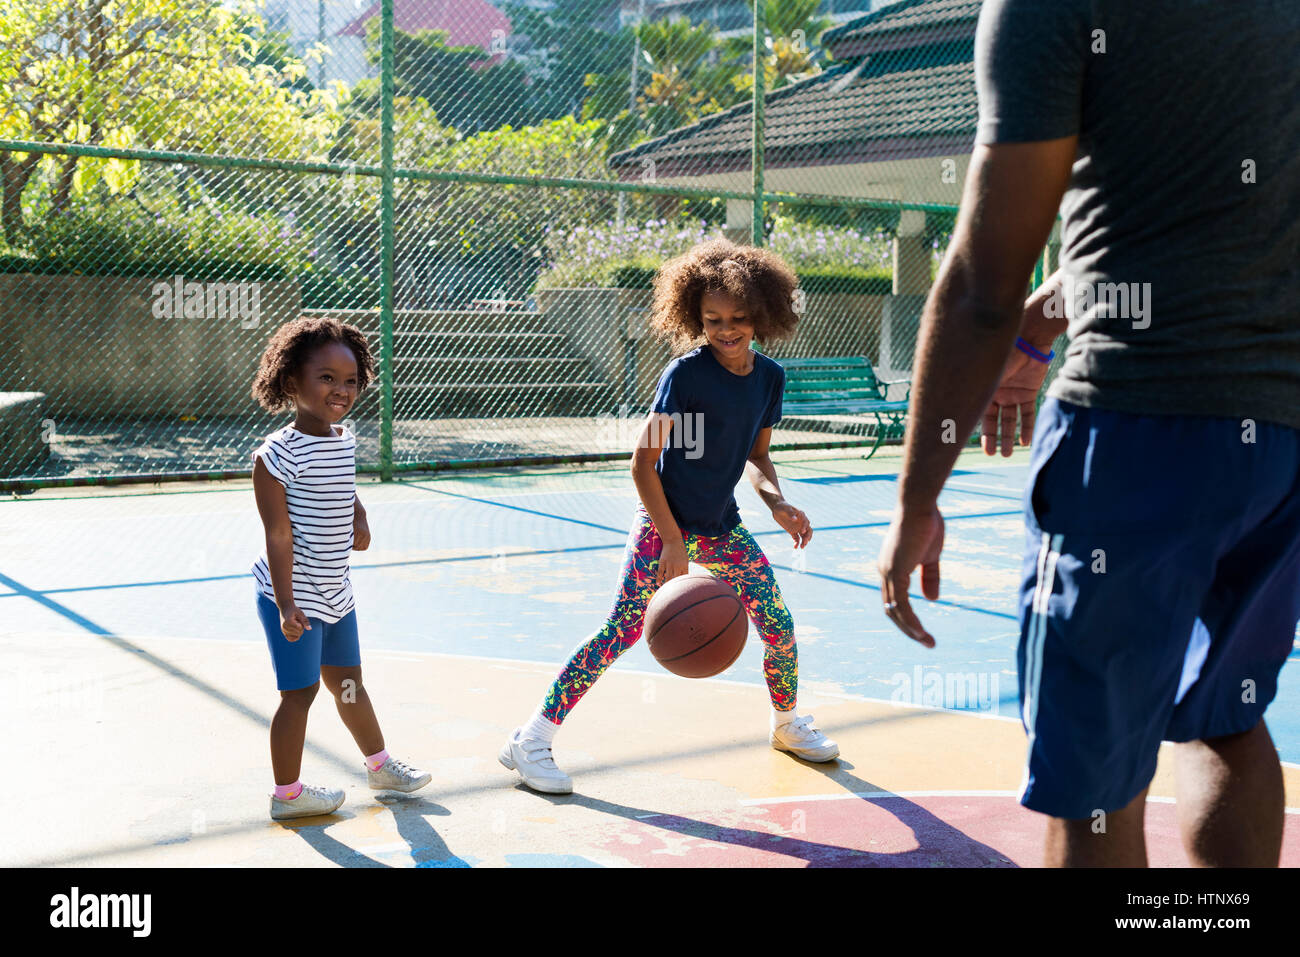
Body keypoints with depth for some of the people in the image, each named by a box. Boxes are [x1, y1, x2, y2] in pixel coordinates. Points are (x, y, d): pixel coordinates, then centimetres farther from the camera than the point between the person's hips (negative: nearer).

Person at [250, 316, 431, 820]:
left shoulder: (345, 441, 4)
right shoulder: (278, 455, -21)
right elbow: (278, 536, -22)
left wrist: (359, 520, 3)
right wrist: (286, 605, -25)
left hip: (335, 592, 8)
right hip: (294, 597, -7)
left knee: (347, 680, 21)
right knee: (301, 690, 1)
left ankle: (379, 766, 37)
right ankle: (287, 794, 17)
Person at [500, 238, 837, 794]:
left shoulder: (770, 377, 1)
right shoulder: (685, 373, -17)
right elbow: (642, 462, -16)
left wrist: (777, 503, -4)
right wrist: (672, 541, -19)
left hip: (724, 528, 6)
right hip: (665, 524, -6)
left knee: (780, 628, 6)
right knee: (622, 632, -13)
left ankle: (787, 724, 34)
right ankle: (531, 741, -6)